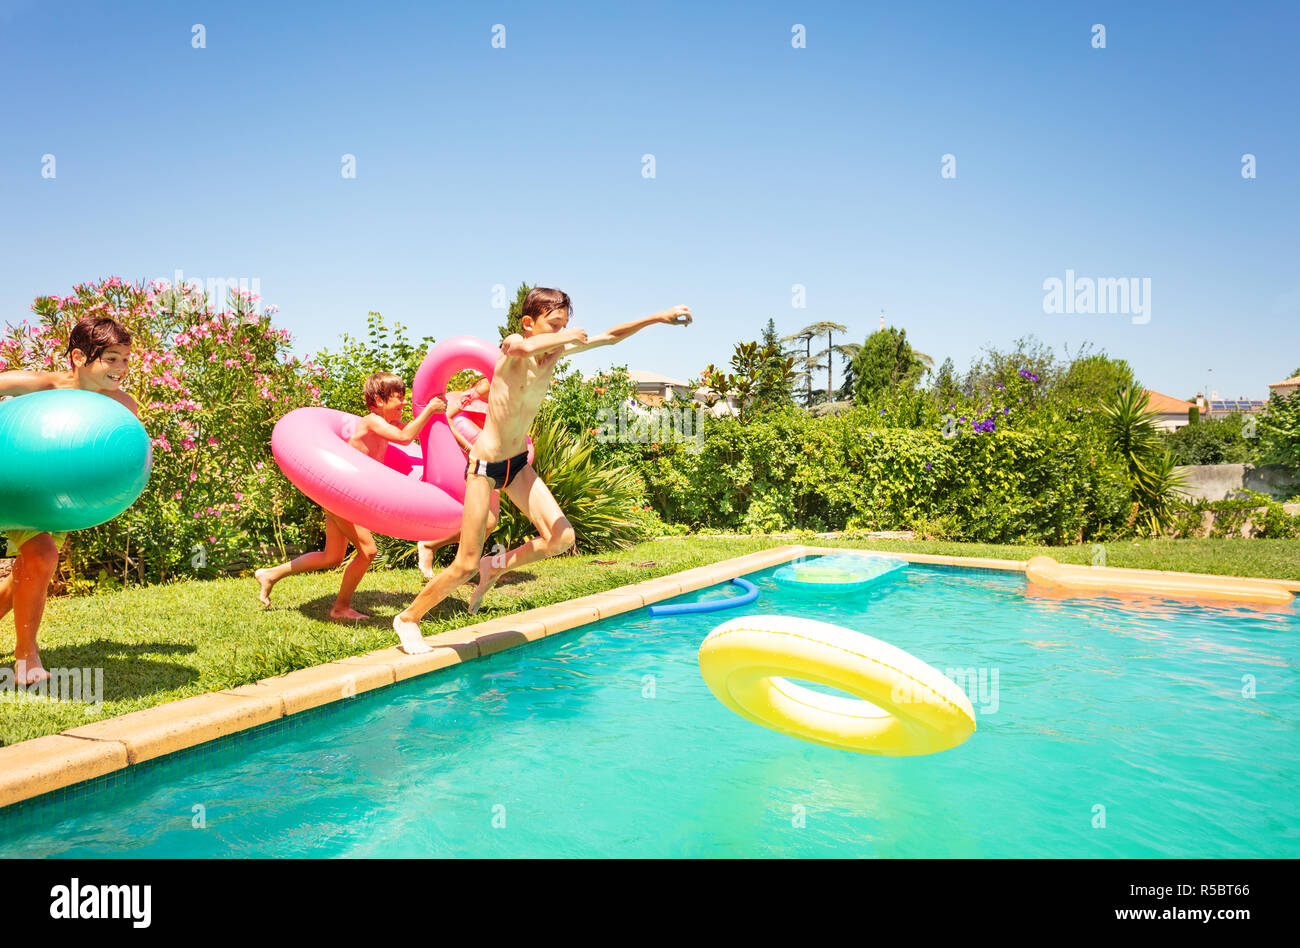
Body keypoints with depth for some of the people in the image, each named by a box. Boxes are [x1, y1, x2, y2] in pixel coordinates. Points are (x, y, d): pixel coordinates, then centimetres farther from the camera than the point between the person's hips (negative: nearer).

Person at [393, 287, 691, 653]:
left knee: (562, 537, -8)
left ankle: (496, 566, 18)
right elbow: (523, 348, -46)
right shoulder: (513, 347, -19)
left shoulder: (555, 351, 0)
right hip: (485, 464, -7)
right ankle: (408, 618, 20)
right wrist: (570, 337, -31)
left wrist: (658, 317, -2)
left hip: (518, 463, 7)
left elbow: (609, 336, 5)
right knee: (466, 565, -3)